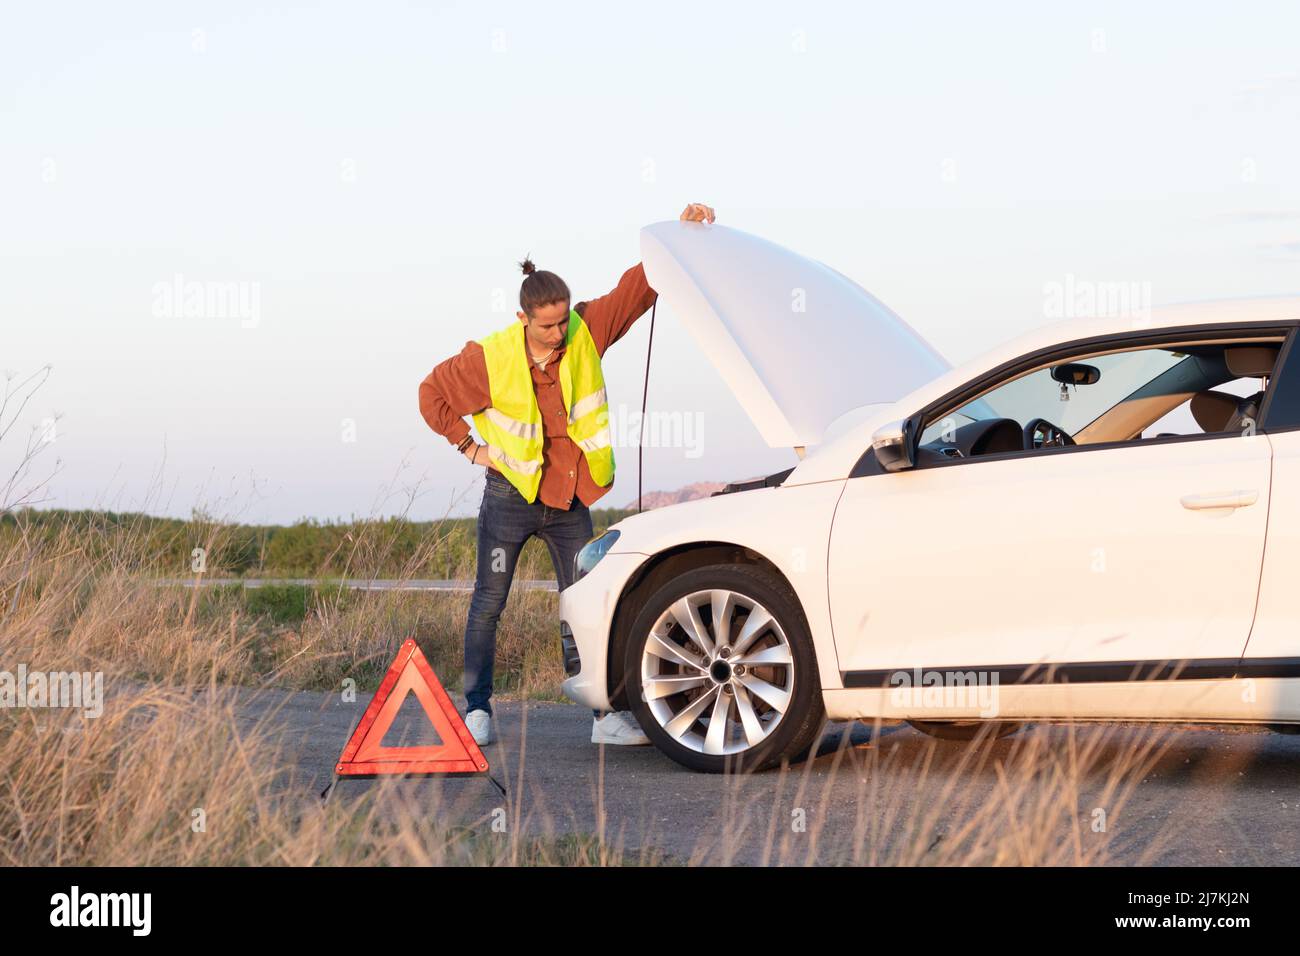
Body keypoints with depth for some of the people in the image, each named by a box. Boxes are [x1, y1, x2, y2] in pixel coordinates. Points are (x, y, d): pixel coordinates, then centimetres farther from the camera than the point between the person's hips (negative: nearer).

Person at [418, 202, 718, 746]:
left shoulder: (586, 334, -6)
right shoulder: (491, 358, -13)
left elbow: (636, 288, -5)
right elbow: (432, 392, 1)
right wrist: (470, 447, 0)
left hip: (569, 503, 3)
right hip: (510, 499, -3)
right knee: (488, 604, 1)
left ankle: (606, 718, 4)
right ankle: (476, 711, 10)